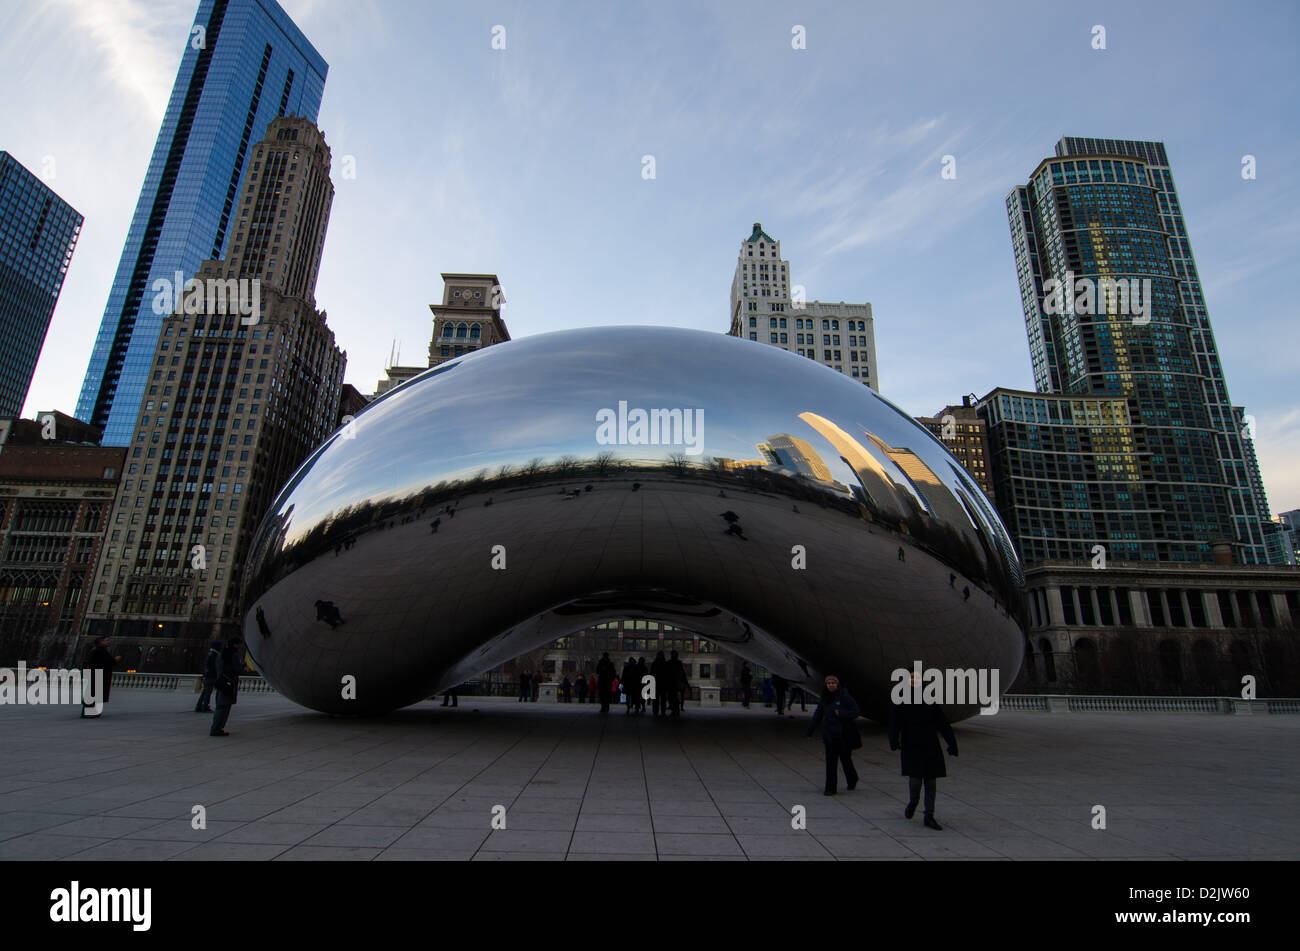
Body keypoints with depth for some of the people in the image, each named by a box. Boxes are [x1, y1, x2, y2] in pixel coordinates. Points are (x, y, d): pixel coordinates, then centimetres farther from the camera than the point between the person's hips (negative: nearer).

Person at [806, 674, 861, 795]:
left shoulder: (845, 697, -10)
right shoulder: (825, 698, 5)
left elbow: (855, 711, -9)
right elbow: (818, 714, 11)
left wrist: (841, 713, -23)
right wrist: (810, 730, 7)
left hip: (843, 734, -3)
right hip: (829, 734, 4)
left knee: (845, 758, 11)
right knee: (830, 761, 1)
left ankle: (852, 781, 39)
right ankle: (830, 789, 6)